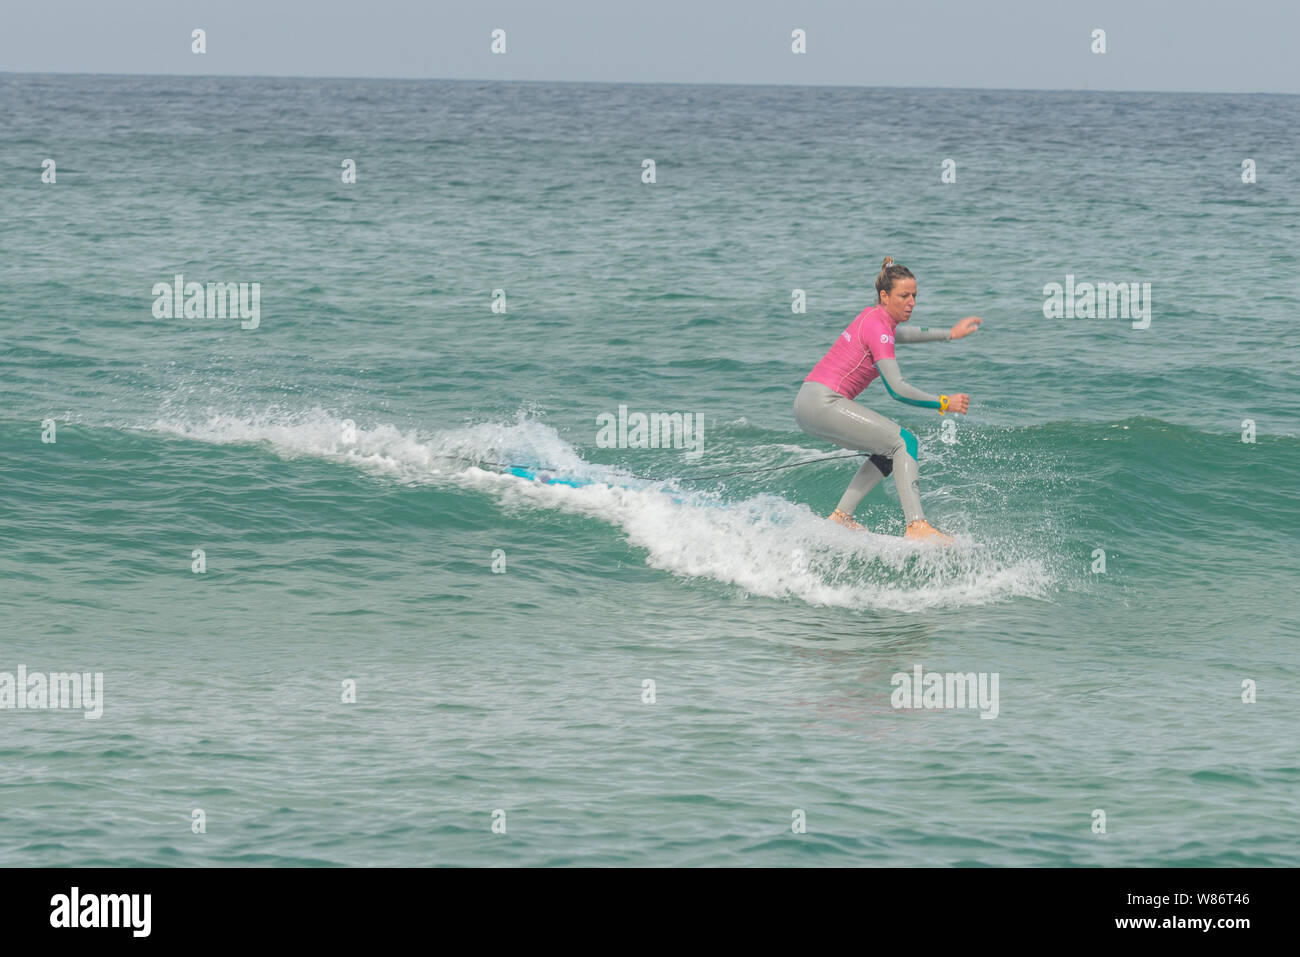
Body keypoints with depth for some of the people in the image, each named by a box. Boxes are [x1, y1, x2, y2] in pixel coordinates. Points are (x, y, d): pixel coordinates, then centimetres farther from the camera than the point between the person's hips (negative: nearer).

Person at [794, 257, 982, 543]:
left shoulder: (874, 317, 16)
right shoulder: (878, 328, -14)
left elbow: (901, 334, 41)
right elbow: (897, 389, -20)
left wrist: (950, 334, 41)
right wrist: (944, 403, -13)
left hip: (809, 405, 10)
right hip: (823, 403, -10)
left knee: (890, 450, 18)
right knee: (904, 443, -11)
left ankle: (841, 515, 10)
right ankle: (916, 525, -22)